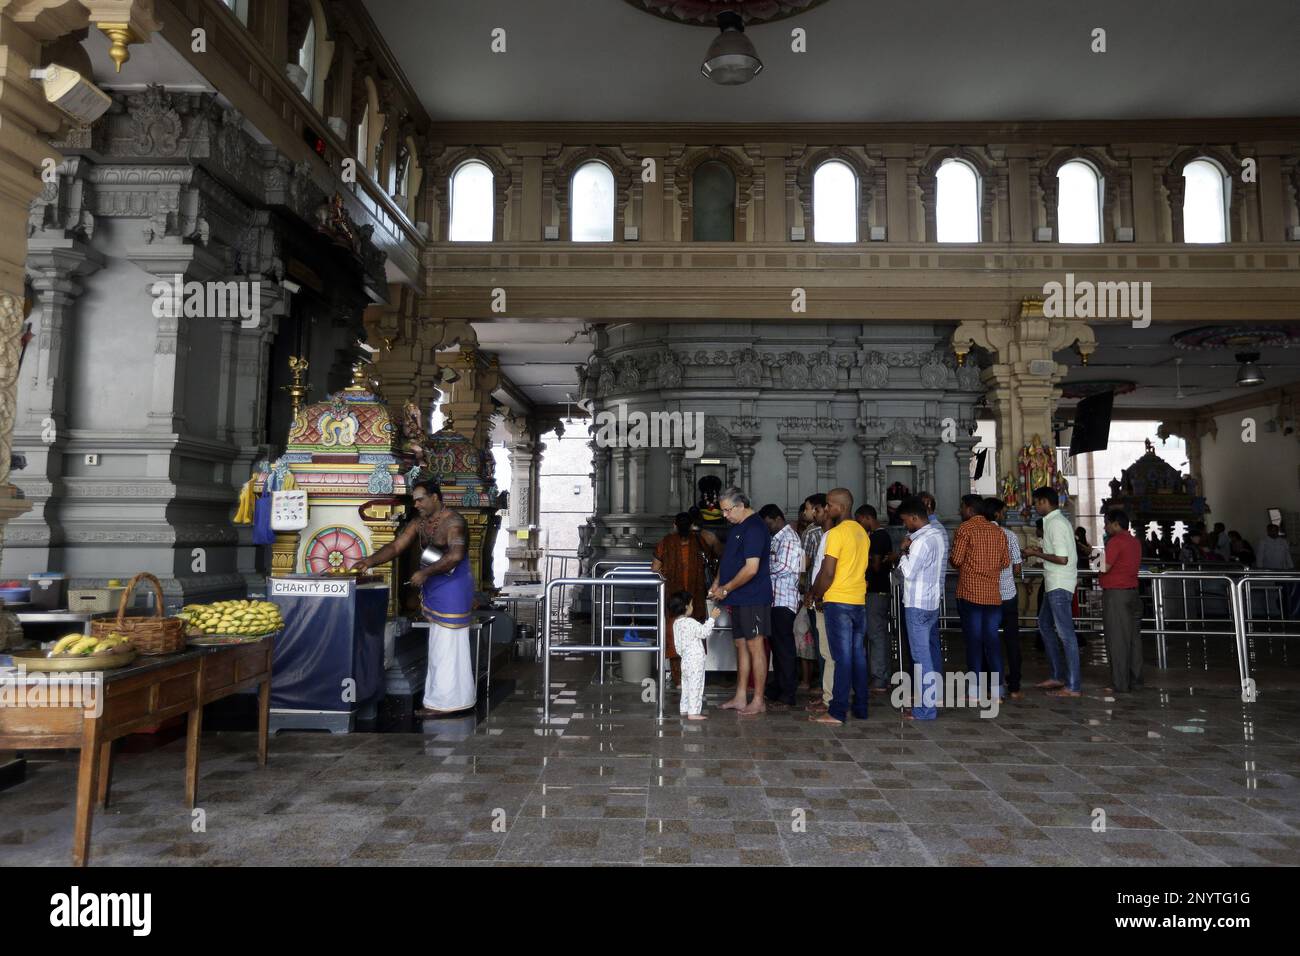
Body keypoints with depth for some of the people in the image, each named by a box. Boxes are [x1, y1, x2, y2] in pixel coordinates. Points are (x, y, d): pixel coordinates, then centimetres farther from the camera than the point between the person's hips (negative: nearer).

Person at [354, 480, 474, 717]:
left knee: (446, 646, -4)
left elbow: (455, 556, -28)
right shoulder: (419, 523, 10)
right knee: (439, 644, 14)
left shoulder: (453, 522, -16)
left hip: (452, 590, -9)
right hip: (435, 591, 9)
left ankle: (443, 702, 3)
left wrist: (425, 573, -24)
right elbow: (395, 546, 6)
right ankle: (450, 696, 24)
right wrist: (370, 561, -9)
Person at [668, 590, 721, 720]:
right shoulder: (690, 622, -20)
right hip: (695, 661, -9)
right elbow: (704, 632, -16)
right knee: (695, 686, -5)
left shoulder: (676, 623, 9)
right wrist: (712, 618, -10)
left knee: (686, 685, 17)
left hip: (685, 660, 9)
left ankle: (684, 709, 23)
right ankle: (693, 712, -4)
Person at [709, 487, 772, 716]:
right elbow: (729, 560, 23)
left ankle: (758, 702, 6)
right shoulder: (737, 527, 14)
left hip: (753, 599, -10)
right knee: (741, 646, 13)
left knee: (755, 647, -2)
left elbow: (751, 569, -22)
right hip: (739, 600, 10)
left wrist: (726, 589, -14)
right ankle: (740, 698, 21)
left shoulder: (754, 528, -17)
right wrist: (717, 583, 8)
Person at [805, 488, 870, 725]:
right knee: (858, 656, 12)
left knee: (842, 657, -6)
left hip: (838, 602, -8)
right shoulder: (862, 532, 12)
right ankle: (860, 707, 19)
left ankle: (837, 712, -2)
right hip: (859, 601, 8)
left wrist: (814, 594, -1)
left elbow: (827, 573, -17)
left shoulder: (835, 533, -14)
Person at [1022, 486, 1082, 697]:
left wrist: (1037, 554, -13)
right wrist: (1041, 551, 11)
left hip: (1059, 585, -11)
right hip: (1054, 584, 11)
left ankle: (1072, 686, -2)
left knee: (1065, 633, -6)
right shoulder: (1056, 520, 14)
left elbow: (1062, 559, -24)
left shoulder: (1056, 523, -18)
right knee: (1045, 625, 19)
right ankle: (1057, 675, 25)